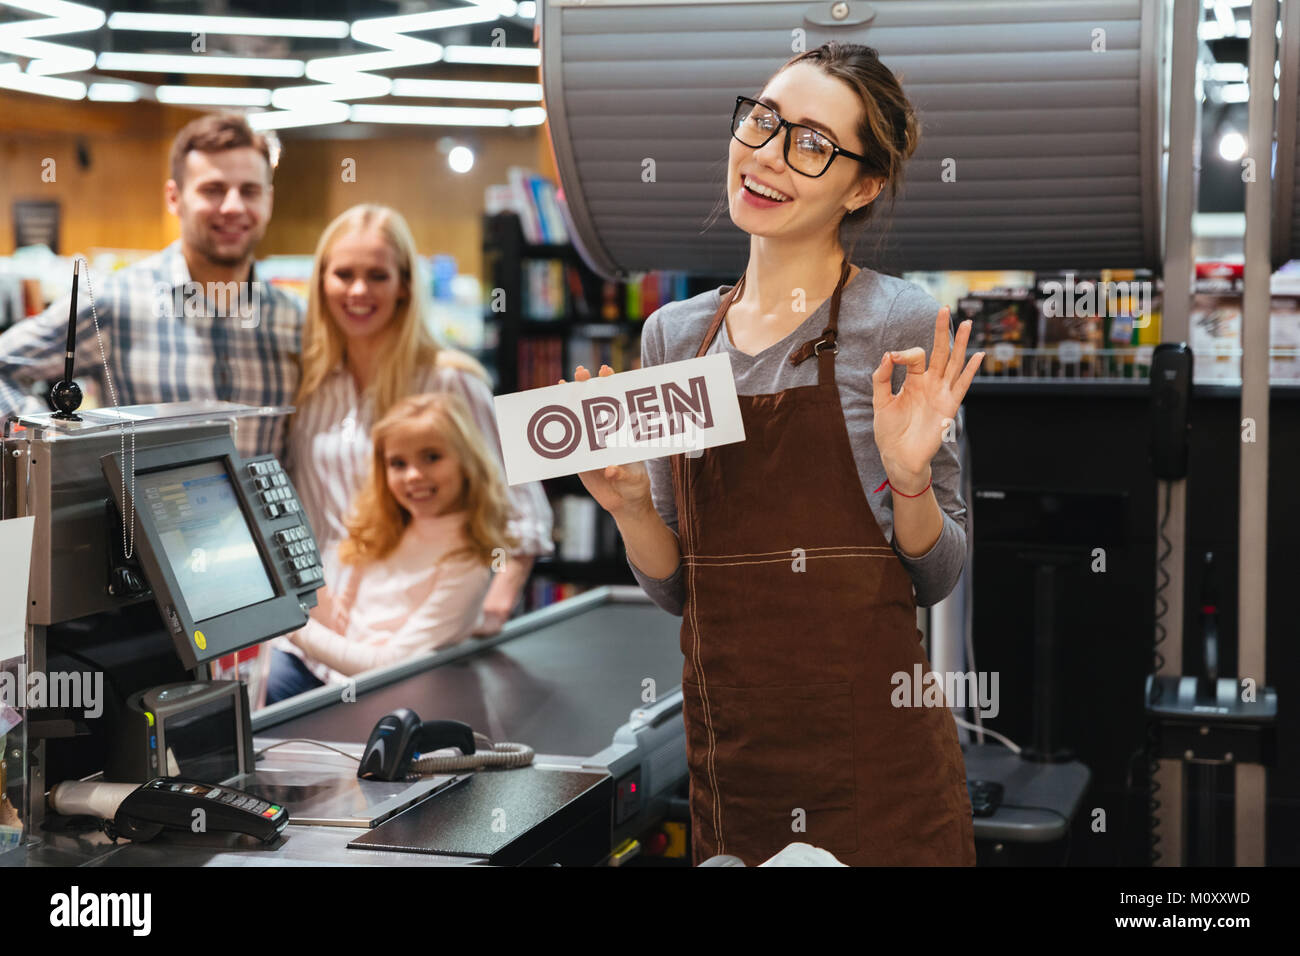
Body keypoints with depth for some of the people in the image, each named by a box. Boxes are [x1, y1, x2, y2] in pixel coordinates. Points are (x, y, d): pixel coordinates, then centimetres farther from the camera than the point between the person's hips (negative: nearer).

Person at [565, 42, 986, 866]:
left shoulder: (900, 325, -6)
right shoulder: (673, 334, 6)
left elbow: (938, 576, -2)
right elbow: (675, 587, 10)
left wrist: (910, 479, -19)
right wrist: (629, 504, -8)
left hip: (875, 759, -4)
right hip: (726, 751, 4)